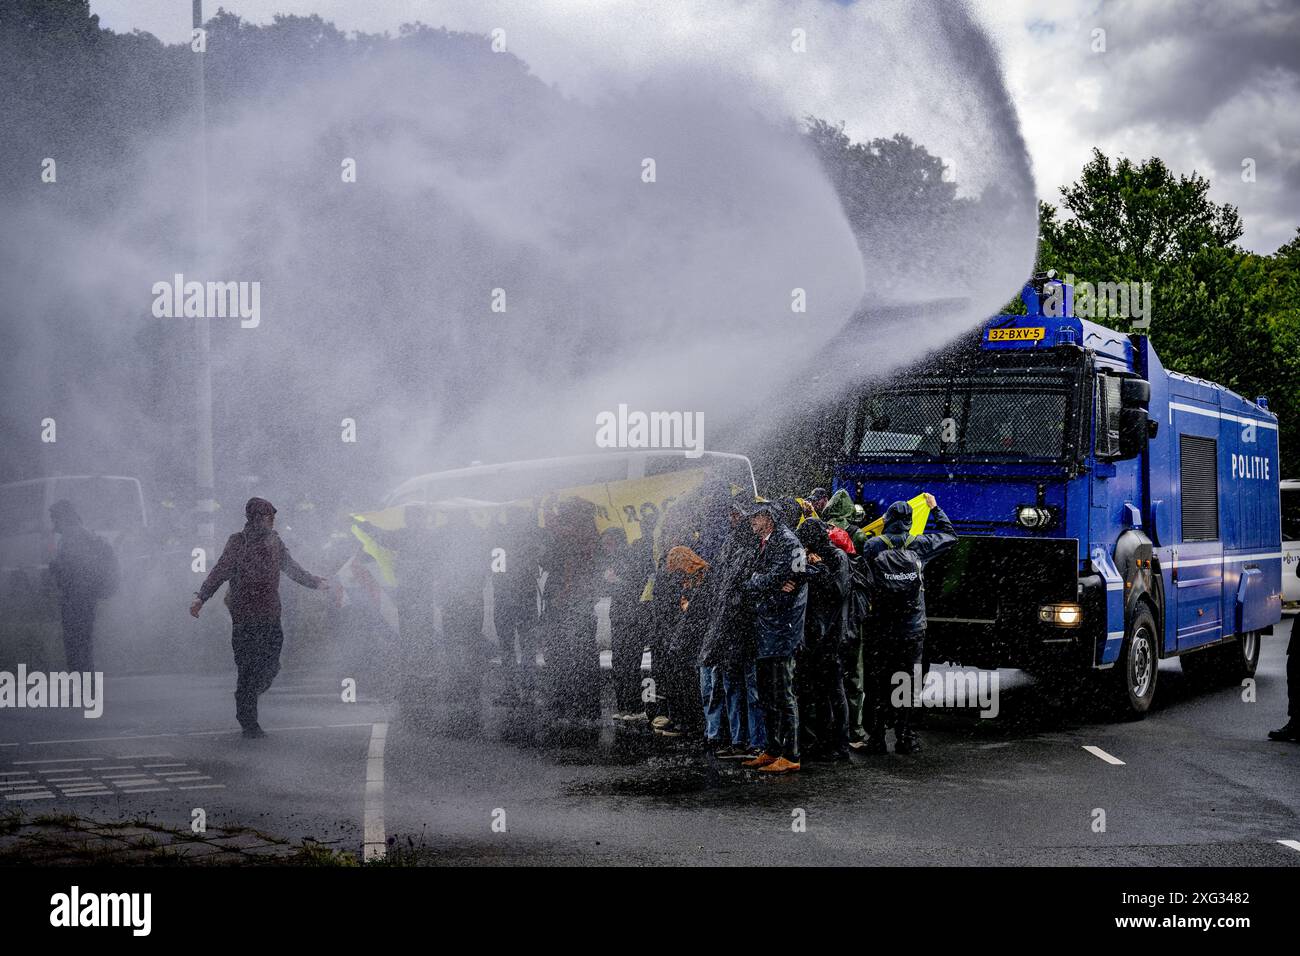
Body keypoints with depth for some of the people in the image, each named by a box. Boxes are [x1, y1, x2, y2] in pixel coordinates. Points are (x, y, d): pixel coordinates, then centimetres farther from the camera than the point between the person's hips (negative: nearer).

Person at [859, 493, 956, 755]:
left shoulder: (873, 545, -6)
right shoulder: (919, 545, -1)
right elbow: (950, 536, 15)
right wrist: (935, 509, 26)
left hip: (881, 628, 0)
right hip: (913, 630, 1)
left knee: (879, 683, 5)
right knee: (908, 682, 6)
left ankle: (876, 737, 5)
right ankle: (904, 737, 6)